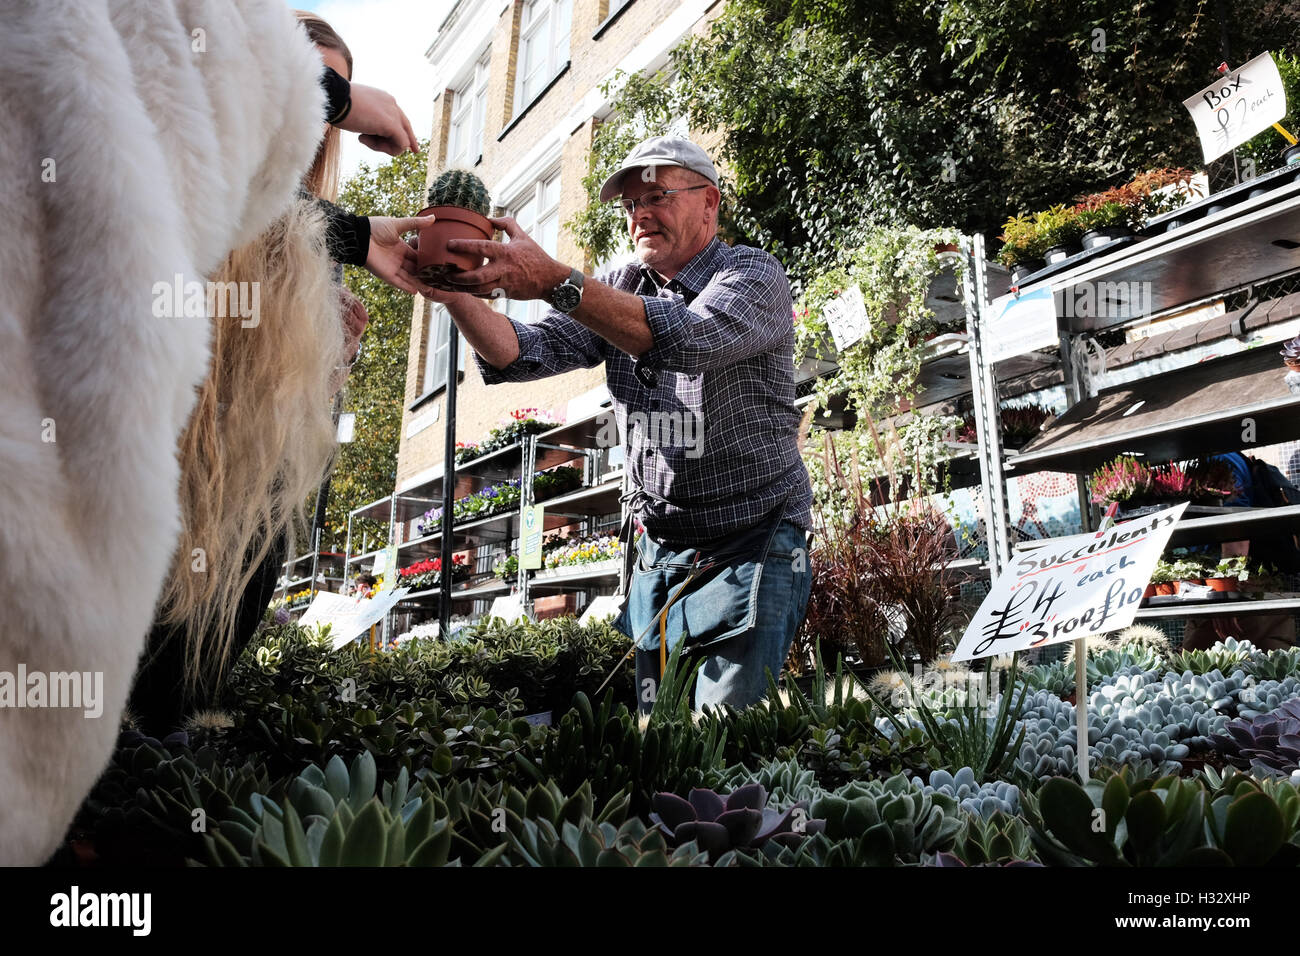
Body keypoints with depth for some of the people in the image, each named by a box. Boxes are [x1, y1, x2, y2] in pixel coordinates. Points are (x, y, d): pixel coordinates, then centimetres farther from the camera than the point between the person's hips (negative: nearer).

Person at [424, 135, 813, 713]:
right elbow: (524, 354, -3)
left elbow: (689, 339, -29)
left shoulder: (754, 275, -7)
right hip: (659, 552, 5)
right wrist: (457, 292, -22)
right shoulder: (619, 288, 10)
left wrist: (554, 281, -37)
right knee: (641, 725, 6)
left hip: (752, 550, -5)